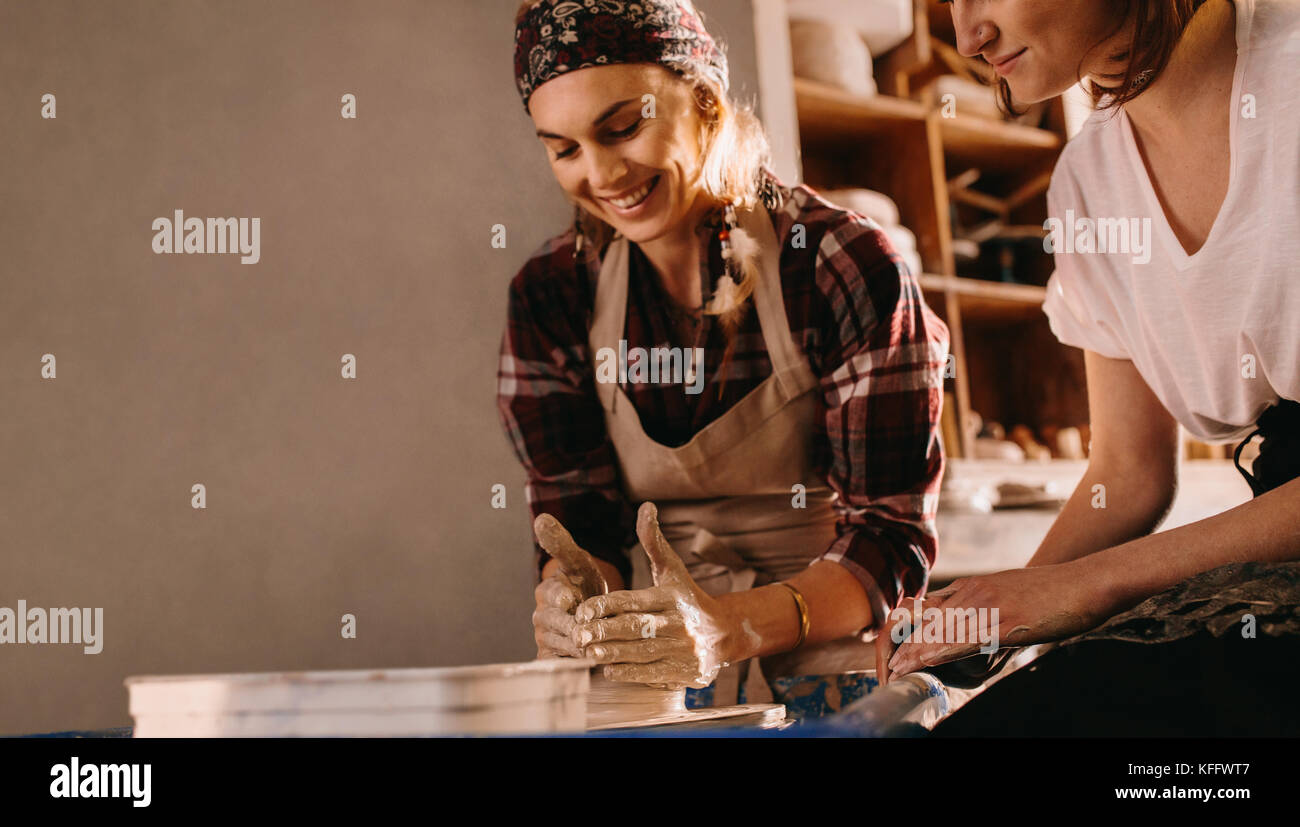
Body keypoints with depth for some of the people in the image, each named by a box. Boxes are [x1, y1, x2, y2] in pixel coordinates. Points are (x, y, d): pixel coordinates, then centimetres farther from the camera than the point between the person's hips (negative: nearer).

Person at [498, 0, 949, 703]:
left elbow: (892, 538, -12)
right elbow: (580, 521, 3)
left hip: (838, 655, -2)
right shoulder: (549, 297, 2)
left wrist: (731, 629, -30)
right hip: (666, 663, 3)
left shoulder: (847, 267, -9)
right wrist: (572, 597, -22)